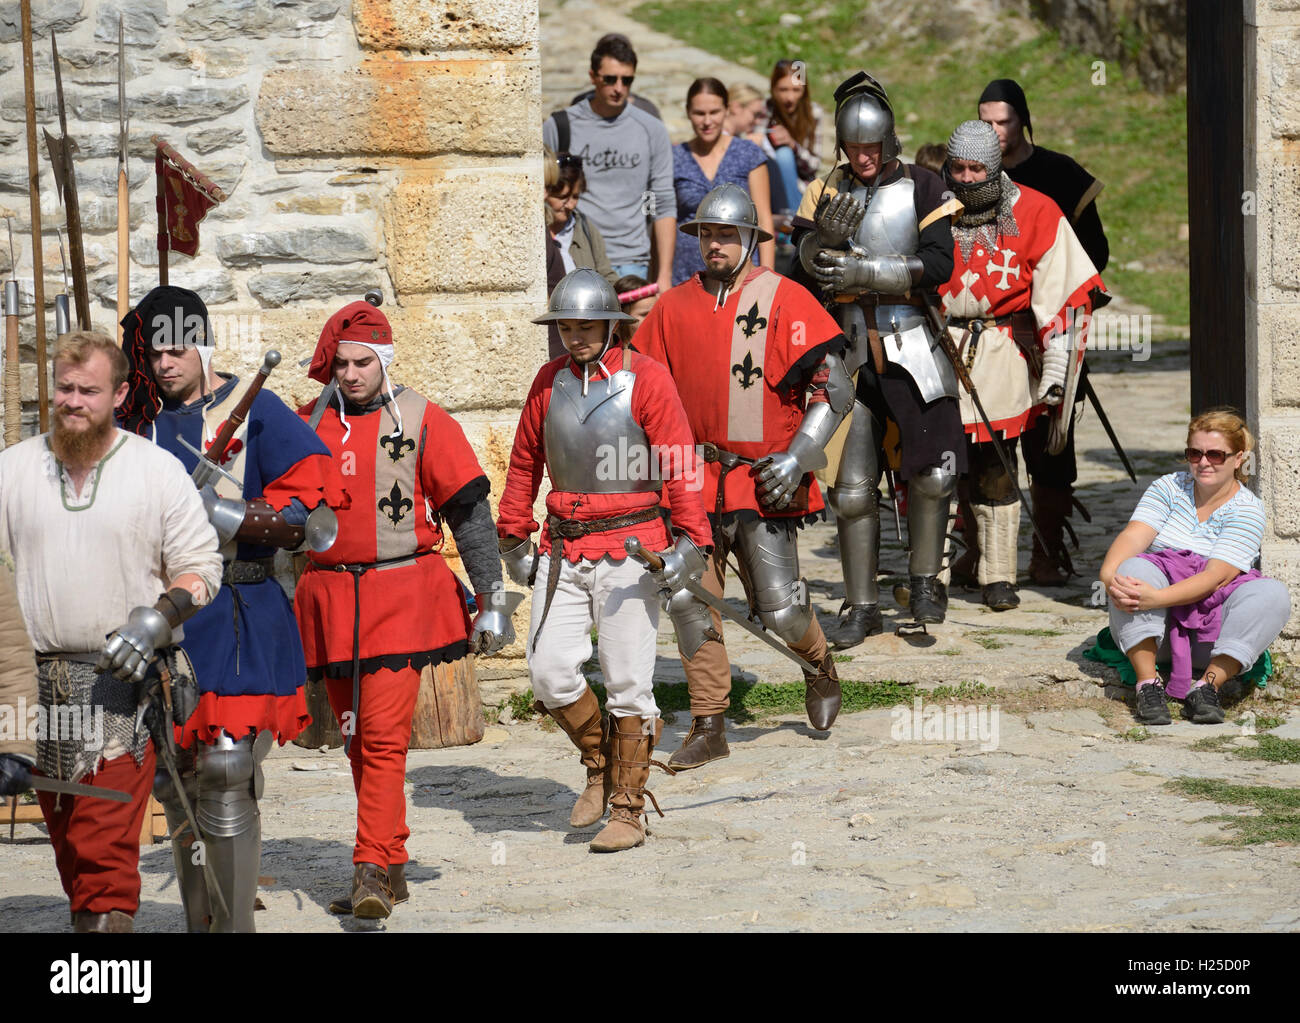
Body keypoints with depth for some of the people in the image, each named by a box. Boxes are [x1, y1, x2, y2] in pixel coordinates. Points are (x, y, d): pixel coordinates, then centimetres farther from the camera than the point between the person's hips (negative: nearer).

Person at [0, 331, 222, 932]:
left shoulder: (158, 470, 2)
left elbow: (201, 566, 4)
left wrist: (154, 621, -14)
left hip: (124, 683, -3)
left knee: (107, 845, -12)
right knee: (65, 837, 8)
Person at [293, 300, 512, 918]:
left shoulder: (421, 422, -1)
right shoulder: (307, 426, 9)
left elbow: (469, 512, 0)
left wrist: (490, 597, -3)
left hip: (400, 597, -4)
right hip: (328, 602, 4)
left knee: (383, 734, -13)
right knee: (356, 739, 9)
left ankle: (371, 872, -13)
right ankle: (393, 868, 19)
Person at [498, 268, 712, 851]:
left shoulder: (643, 378, -6)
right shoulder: (550, 381, 8)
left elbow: (678, 465, -9)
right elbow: (525, 462, 17)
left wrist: (689, 540, -15)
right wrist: (514, 537, 17)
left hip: (628, 548, -4)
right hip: (563, 550, 5)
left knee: (627, 683, -2)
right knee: (549, 673, -1)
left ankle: (628, 812, 8)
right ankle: (601, 765, 25)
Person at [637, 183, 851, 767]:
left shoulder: (784, 299, -4)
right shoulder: (674, 308, 8)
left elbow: (835, 390, -5)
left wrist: (796, 460, -14)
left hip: (764, 482, -4)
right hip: (695, 482, 4)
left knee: (781, 613, -6)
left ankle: (819, 664, 27)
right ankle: (708, 728, 10)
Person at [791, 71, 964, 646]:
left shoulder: (921, 188, 0)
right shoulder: (825, 193, 7)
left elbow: (938, 264, -11)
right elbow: (805, 268, -2)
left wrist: (865, 270, -21)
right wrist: (825, 234, -24)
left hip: (912, 345, -2)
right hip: (850, 348, 2)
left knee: (932, 471, -3)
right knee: (851, 485, 2)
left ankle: (925, 582, 18)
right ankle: (861, 605, 10)